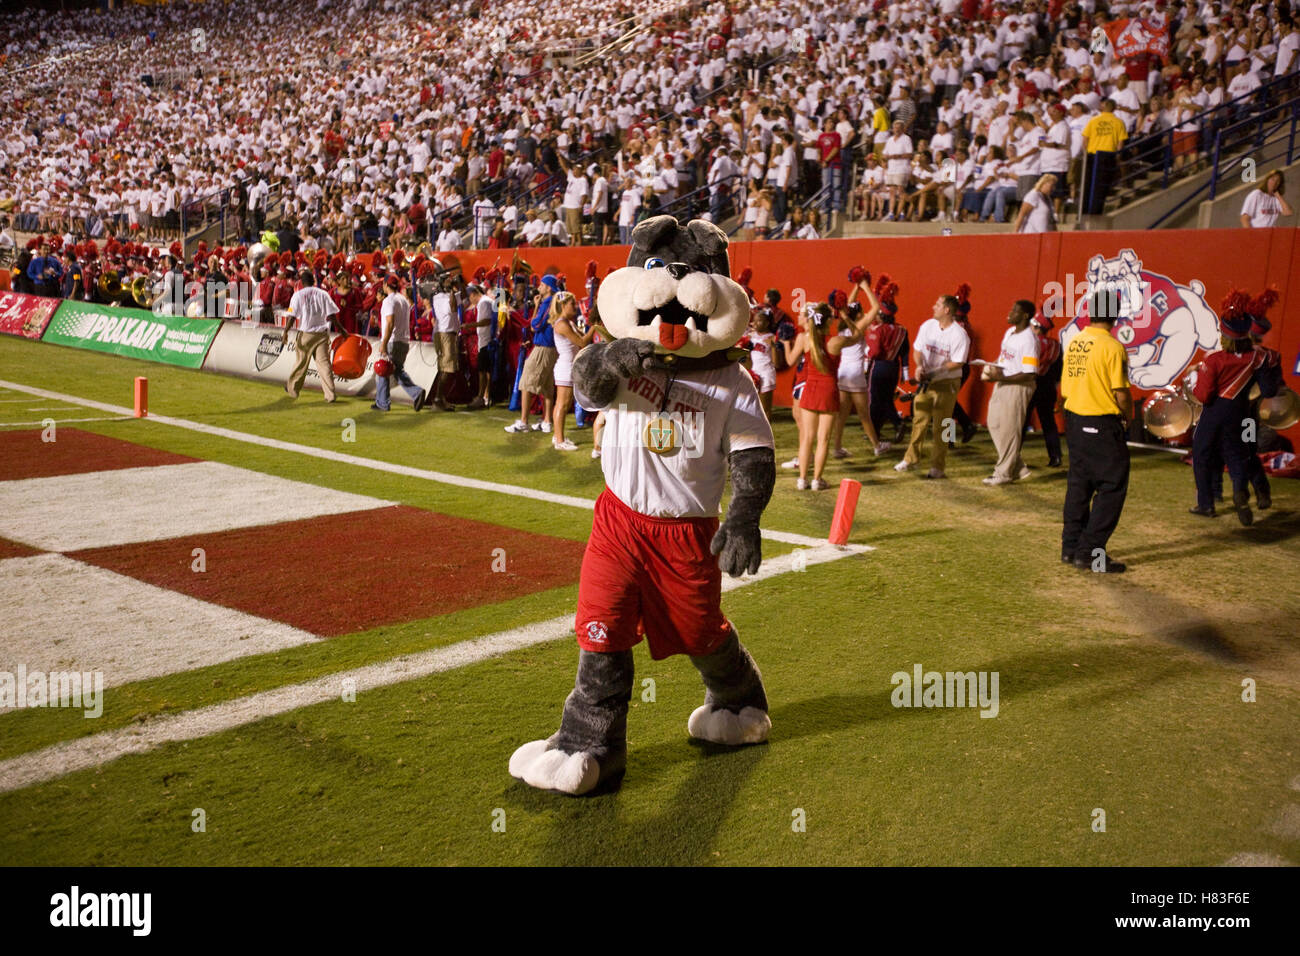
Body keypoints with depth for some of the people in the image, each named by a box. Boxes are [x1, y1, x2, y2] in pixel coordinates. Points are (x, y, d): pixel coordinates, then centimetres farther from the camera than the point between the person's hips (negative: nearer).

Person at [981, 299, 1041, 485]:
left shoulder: (1029, 340, -19)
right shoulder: (1010, 332, 9)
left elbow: (1030, 375, -23)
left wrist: (1001, 378, -23)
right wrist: (993, 369, 2)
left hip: (1018, 387, -10)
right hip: (1002, 384, 10)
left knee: (1009, 429, -1)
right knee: (994, 424, 15)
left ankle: (1004, 473, 12)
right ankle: (1018, 467, 25)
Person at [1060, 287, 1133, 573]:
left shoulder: (1074, 342, 6)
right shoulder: (1112, 346, -16)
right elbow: (1121, 392, -16)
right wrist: (1127, 418, 1)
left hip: (1074, 420, 7)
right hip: (1103, 426, -7)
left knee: (1079, 483, 15)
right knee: (1112, 487, 0)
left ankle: (1070, 547, 19)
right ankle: (1090, 552, -2)